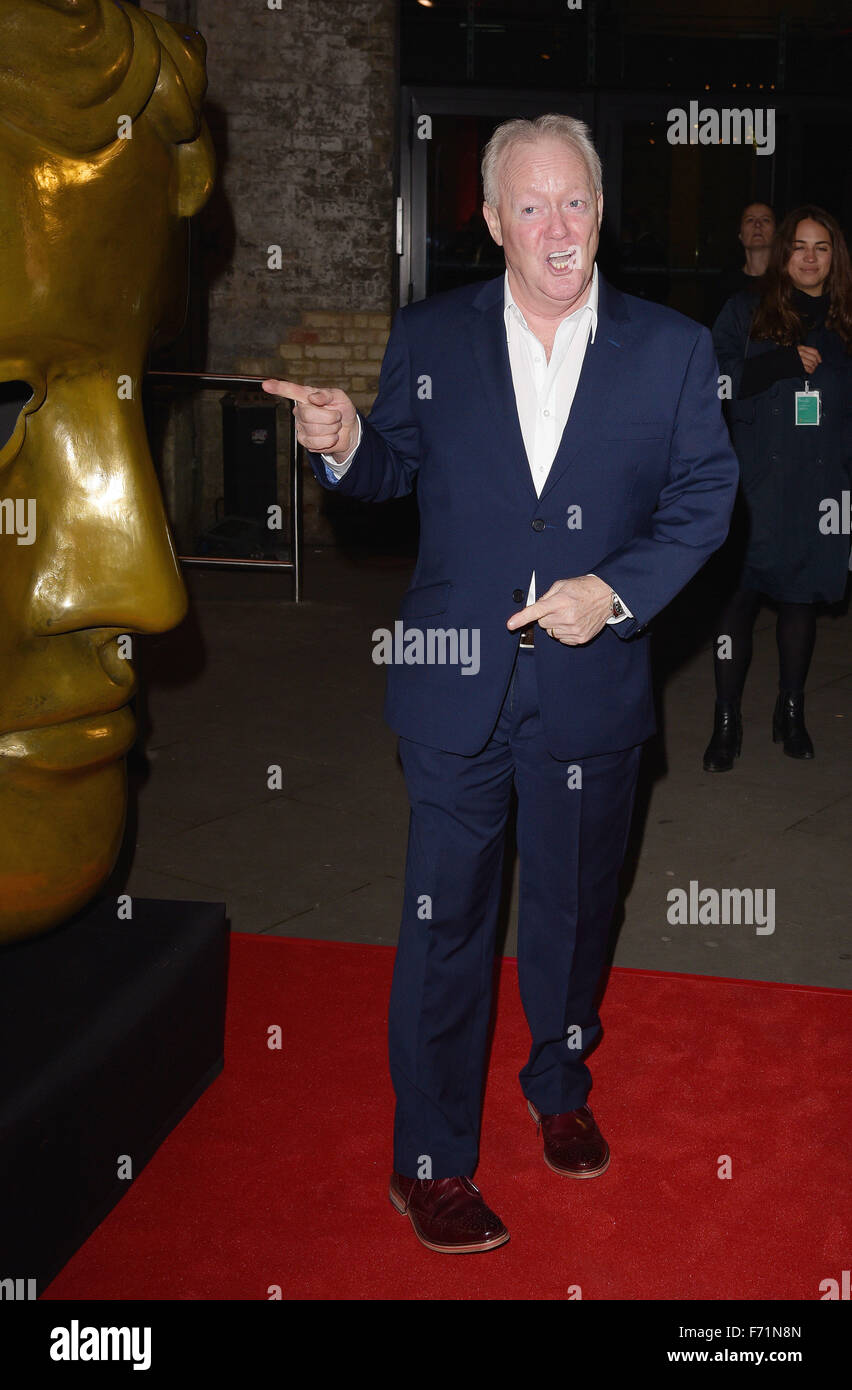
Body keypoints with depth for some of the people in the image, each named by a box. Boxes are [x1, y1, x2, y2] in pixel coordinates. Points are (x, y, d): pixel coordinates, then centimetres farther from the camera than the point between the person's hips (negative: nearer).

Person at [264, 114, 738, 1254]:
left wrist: (615, 590, -14)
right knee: (445, 924, 5)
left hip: (593, 686, 1)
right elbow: (398, 467, 10)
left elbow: (703, 499, 1)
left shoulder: (674, 350, -1)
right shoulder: (428, 338, 0)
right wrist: (344, 445, -13)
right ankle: (432, 1160, 21)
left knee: (574, 910, 18)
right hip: (455, 688, -1)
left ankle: (561, 1090, 44)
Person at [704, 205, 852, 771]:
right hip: (757, 485, -2)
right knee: (739, 596, -5)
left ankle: (791, 712, 24)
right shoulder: (746, 314, 3)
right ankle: (727, 721, 4)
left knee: (801, 597, 10)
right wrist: (782, 363, -16)